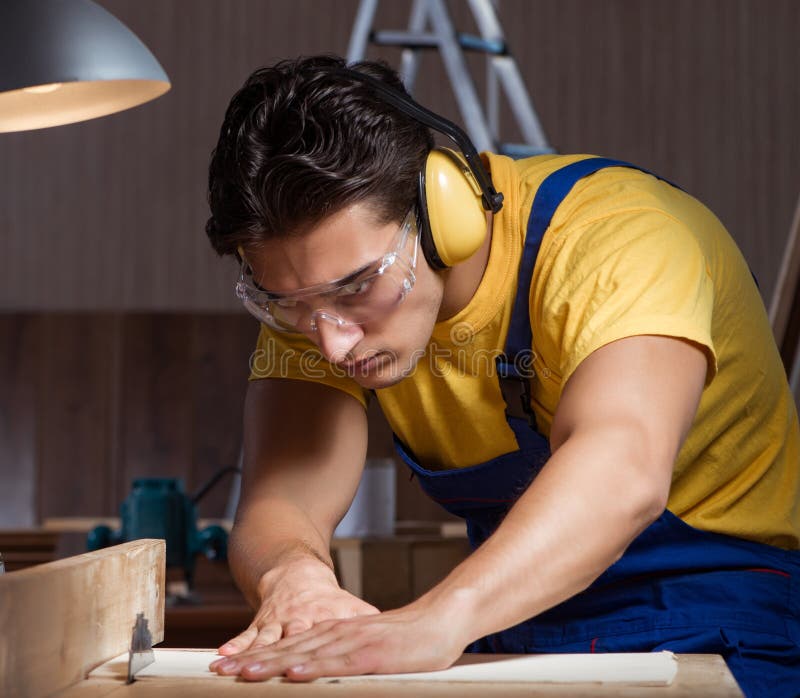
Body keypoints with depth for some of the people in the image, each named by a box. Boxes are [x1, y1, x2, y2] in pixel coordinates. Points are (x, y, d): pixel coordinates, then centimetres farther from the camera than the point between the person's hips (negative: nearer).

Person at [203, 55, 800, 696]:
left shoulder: (619, 234, -22)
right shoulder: (314, 286, -6)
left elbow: (623, 472, -38)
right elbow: (281, 502, -15)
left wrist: (439, 618, -52)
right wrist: (292, 571, -37)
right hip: (519, 631, 3)